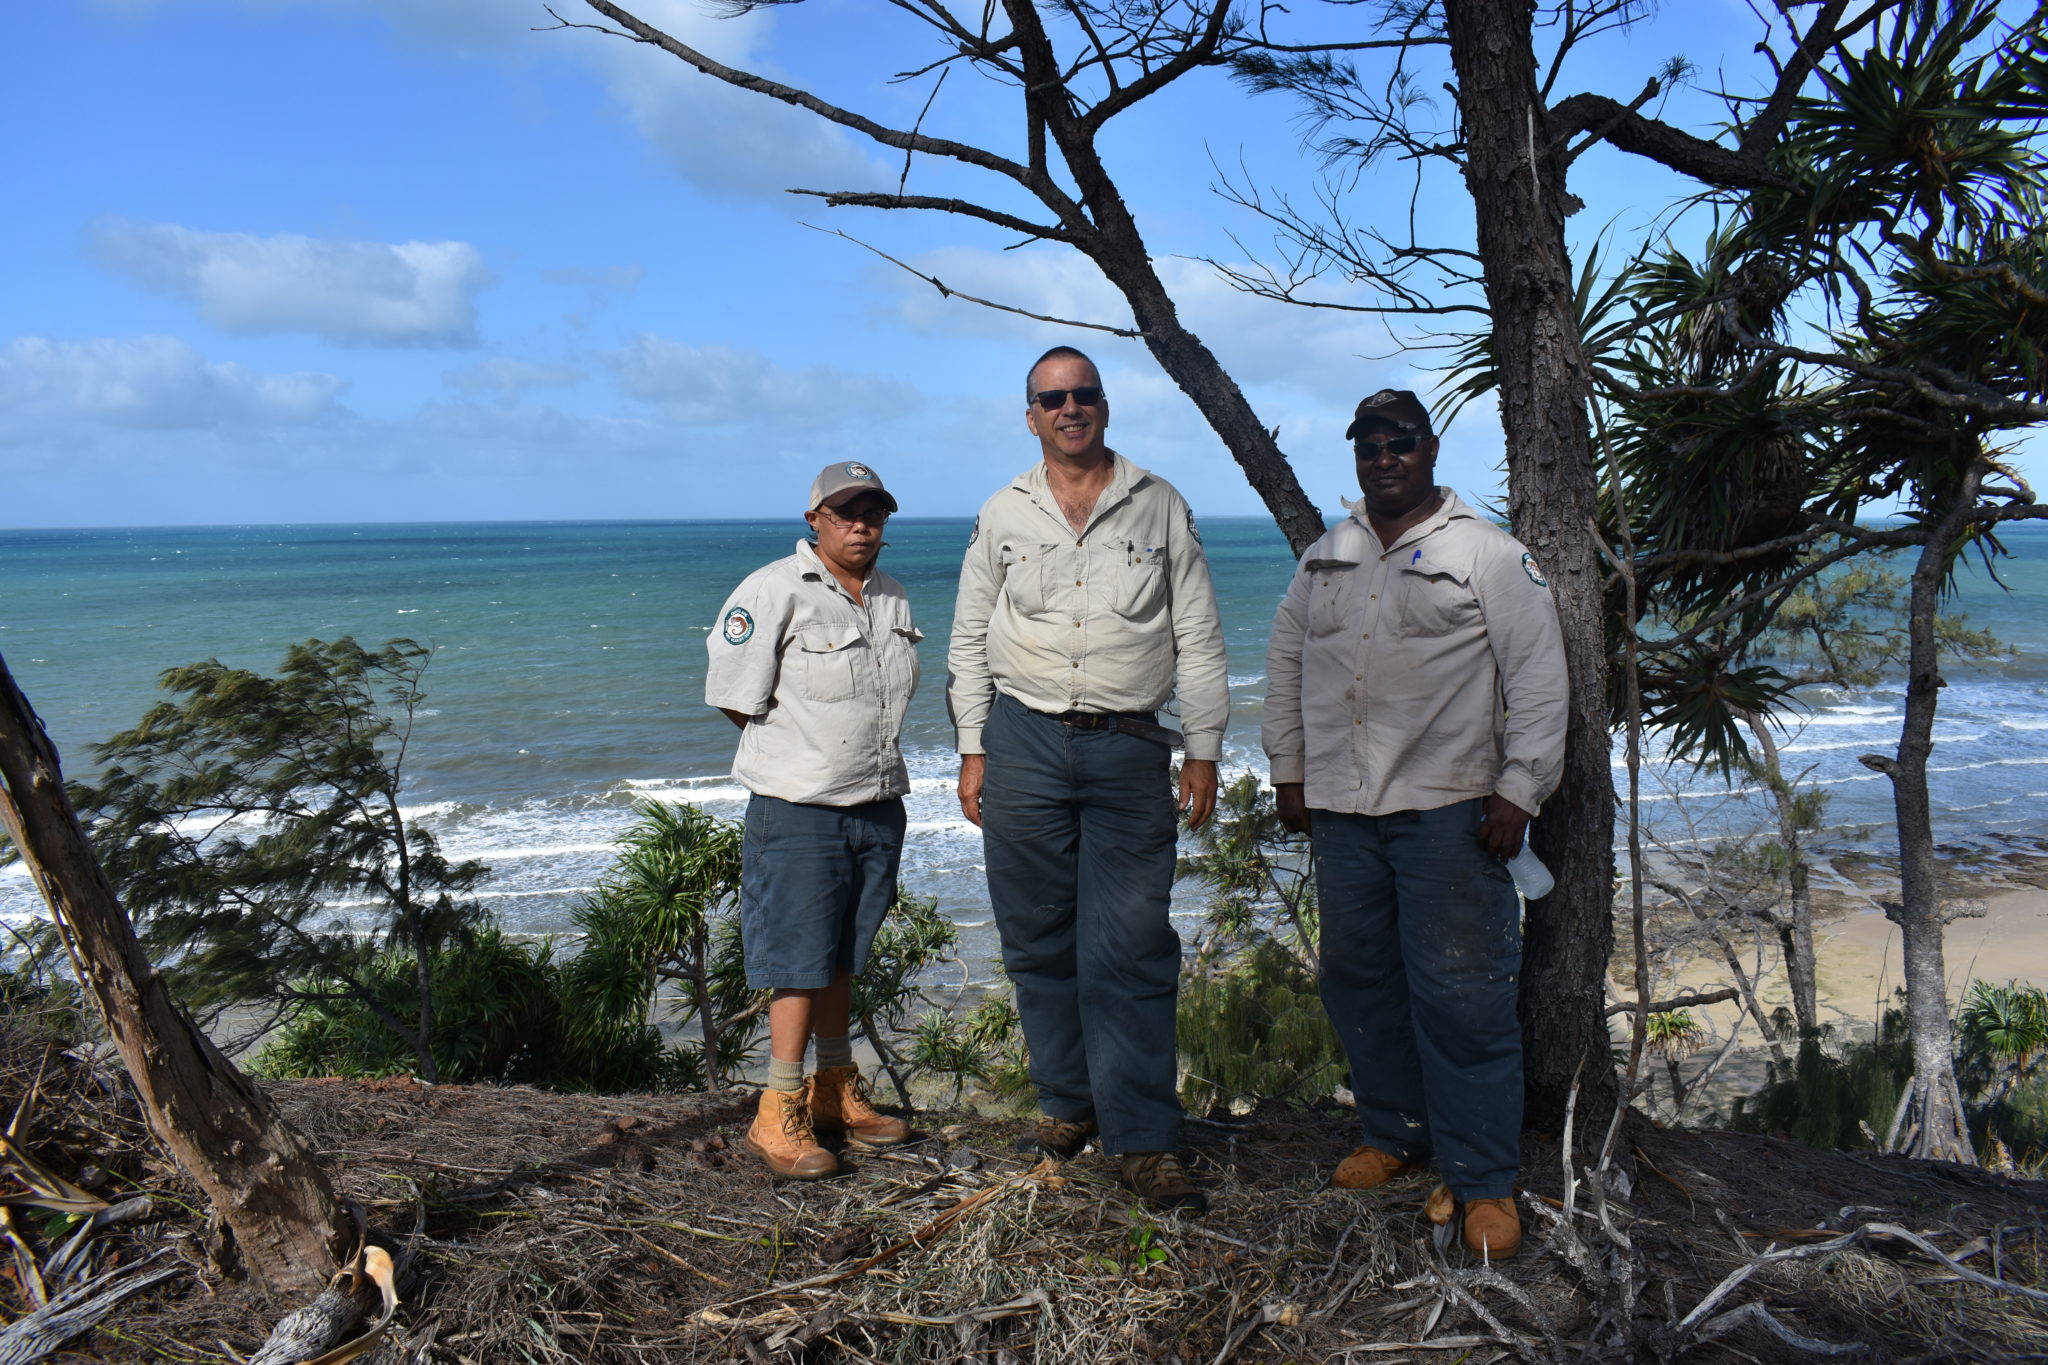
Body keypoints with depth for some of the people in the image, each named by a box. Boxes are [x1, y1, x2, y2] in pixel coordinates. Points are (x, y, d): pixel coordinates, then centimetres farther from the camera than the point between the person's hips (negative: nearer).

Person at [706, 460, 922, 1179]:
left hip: (877, 804, 7)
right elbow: (736, 697, -9)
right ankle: (779, 1113, 6)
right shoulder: (773, 590, -10)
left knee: (843, 955, 16)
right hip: (799, 809, -6)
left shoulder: (892, 598, 13)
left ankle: (837, 1089, 28)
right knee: (801, 959, -5)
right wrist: (804, 752, -1)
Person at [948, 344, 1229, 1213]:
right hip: (1025, 741, 2)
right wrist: (972, 751, 6)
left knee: (1131, 948, -5)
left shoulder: (1159, 507, 7)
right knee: (1038, 939, 7)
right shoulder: (1003, 515, 10)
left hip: (1129, 749, -2)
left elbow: (1197, 637, 7)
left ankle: (1143, 1141, 1)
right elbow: (971, 640, 13)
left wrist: (1204, 751, 2)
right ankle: (1069, 1106, 23)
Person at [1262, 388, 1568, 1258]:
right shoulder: (1323, 559, 14)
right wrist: (1289, 771, 13)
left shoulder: (1488, 554, 0)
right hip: (1340, 808, 5)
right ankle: (1395, 1135, 28)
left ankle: (1483, 1181, 6)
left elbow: (1537, 675, -3)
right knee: (1359, 979, 11)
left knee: (1460, 992, -5)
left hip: (1448, 810, -5)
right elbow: (1286, 664, 19)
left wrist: (1518, 791, -9)